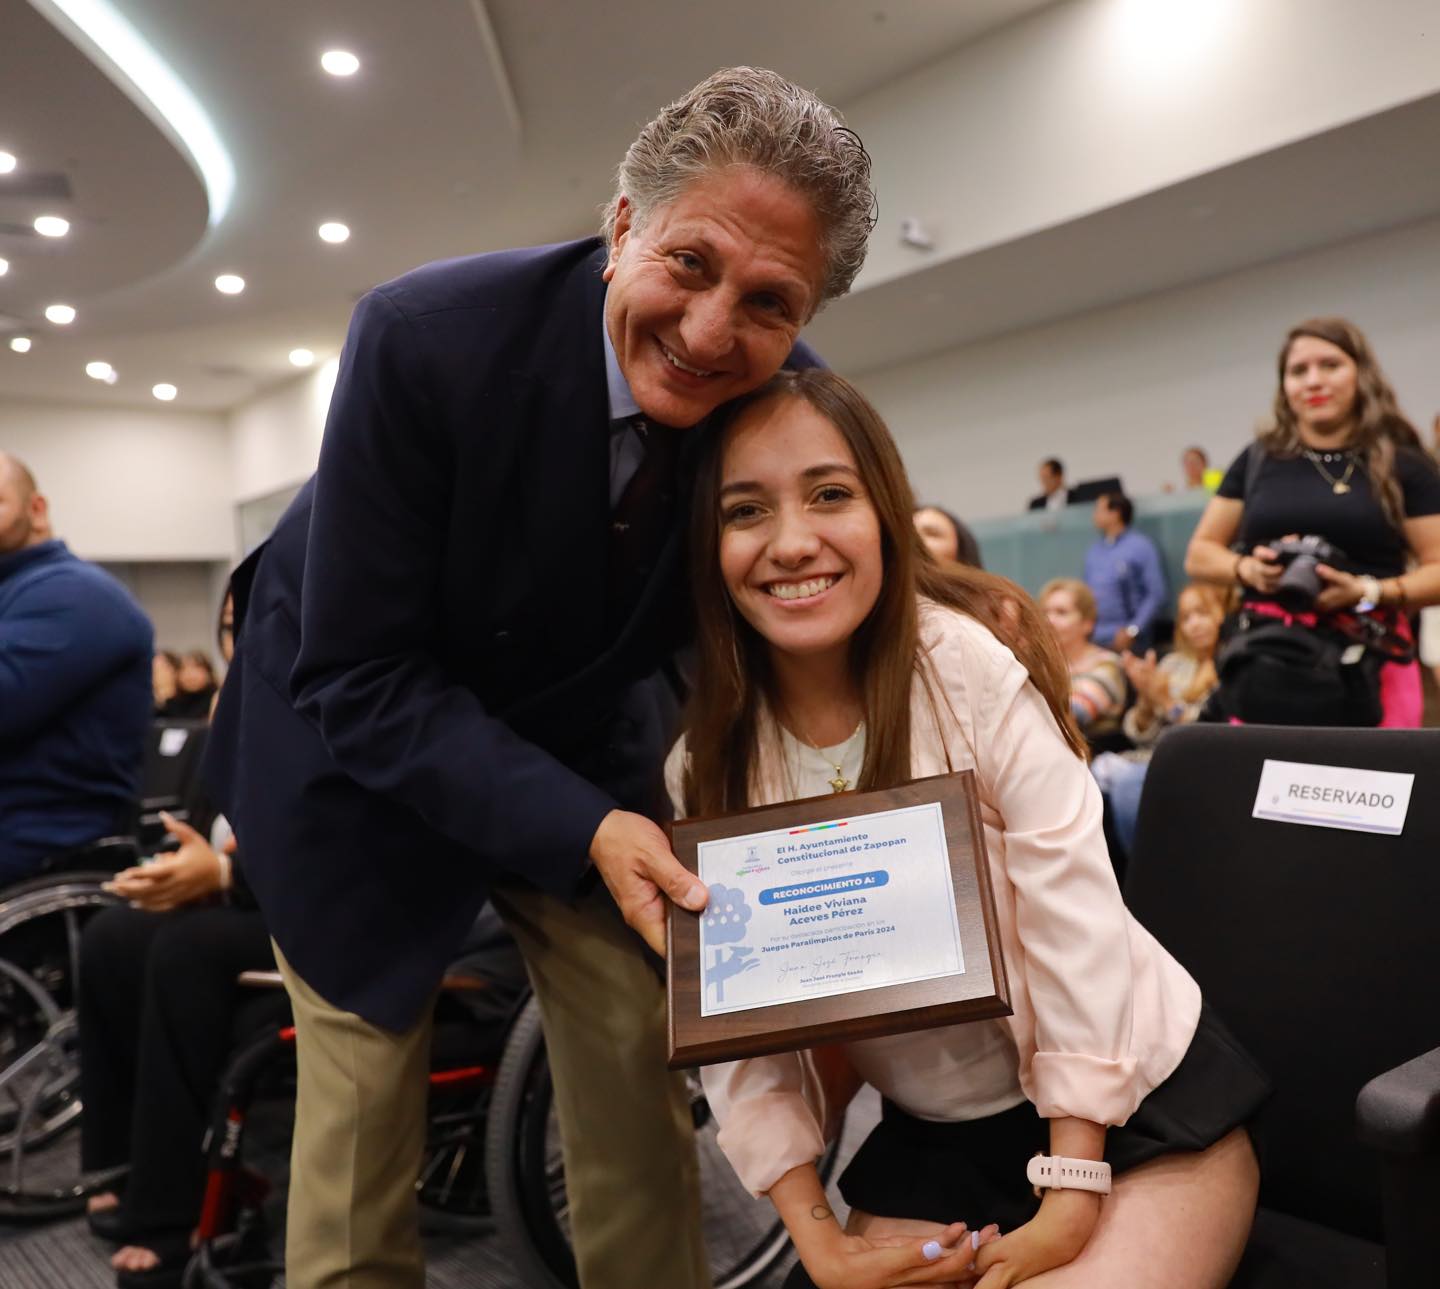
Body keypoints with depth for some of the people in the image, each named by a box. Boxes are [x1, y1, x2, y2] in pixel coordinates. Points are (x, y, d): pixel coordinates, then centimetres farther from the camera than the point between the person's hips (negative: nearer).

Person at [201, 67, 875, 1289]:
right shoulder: (427, 338, -29)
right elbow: (362, 681, -25)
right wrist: (583, 832, -32)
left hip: (584, 745, 3)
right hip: (360, 744, -2)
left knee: (640, 1077, 4)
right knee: (361, 1104, 1)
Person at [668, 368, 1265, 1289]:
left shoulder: (973, 661, -19)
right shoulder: (704, 763, -8)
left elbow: (1074, 914, -19)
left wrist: (1071, 1204, -18)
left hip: (1142, 1100, -3)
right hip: (933, 1143, 3)